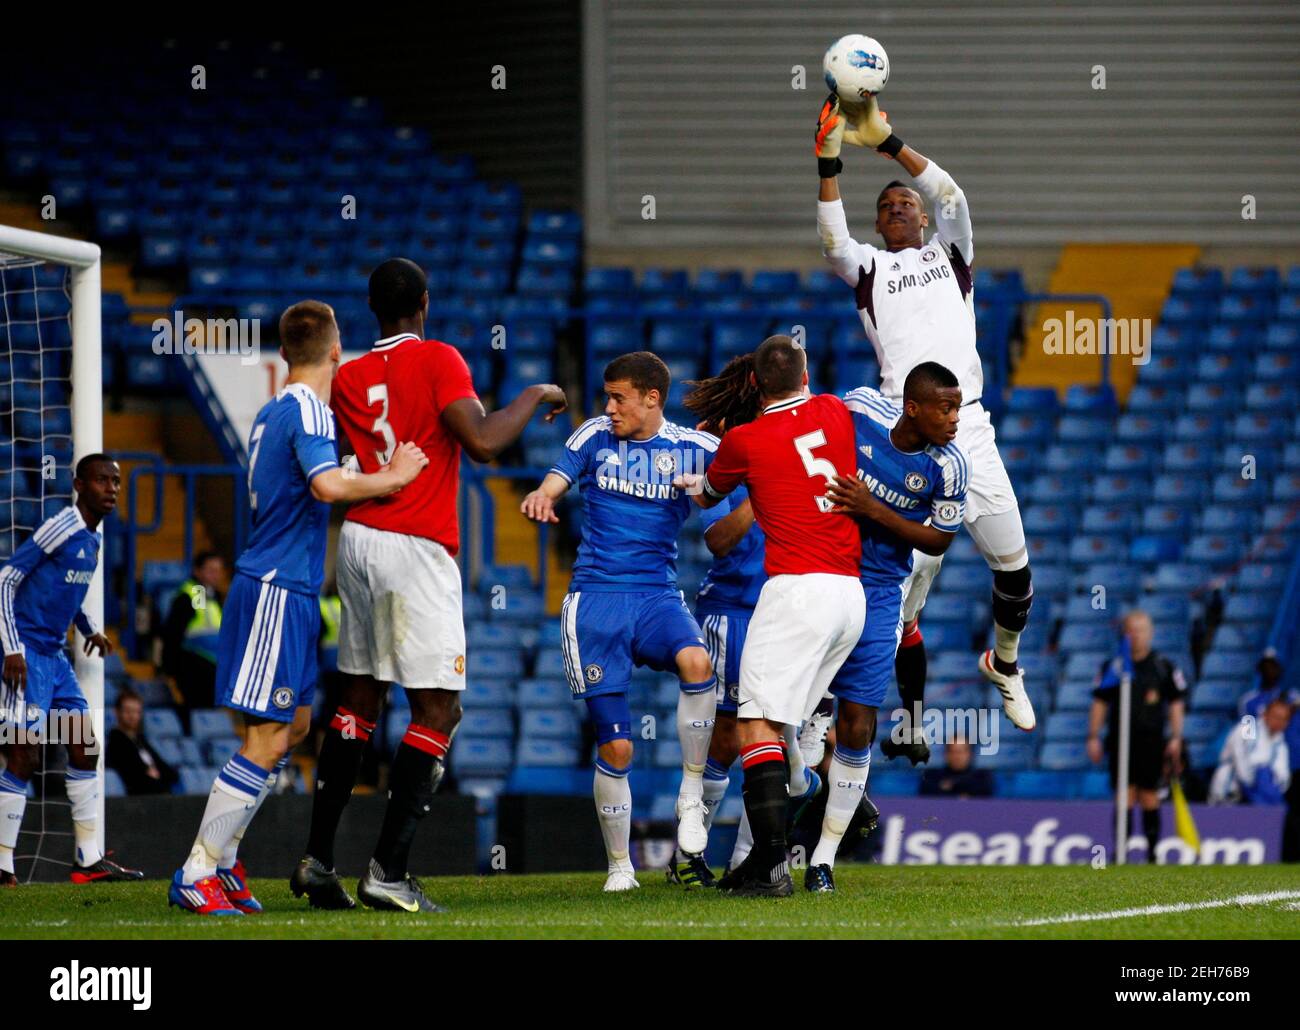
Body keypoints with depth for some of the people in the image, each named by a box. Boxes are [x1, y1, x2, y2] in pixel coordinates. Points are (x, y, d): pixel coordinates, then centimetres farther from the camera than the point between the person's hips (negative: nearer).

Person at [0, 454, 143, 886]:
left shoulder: (93, 537, 12)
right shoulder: (60, 528, -15)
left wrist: (89, 629, 14)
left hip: (55, 656, 9)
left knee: (85, 751, 8)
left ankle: (88, 859, 14)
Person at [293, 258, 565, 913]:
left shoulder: (348, 379, 10)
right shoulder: (438, 361, -7)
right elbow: (482, 442, -17)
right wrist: (534, 397, -2)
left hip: (359, 539, 7)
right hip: (417, 549, -7)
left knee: (359, 698, 15)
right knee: (437, 708, -4)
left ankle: (317, 860, 15)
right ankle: (388, 870, -12)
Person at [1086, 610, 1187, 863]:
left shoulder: (1164, 667, 5)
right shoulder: (1112, 667, 6)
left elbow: (1176, 704, 8)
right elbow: (1100, 703, 8)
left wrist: (1176, 738, 0)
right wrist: (1094, 737, 1)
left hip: (1152, 740, 0)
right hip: (1120, 739, 0)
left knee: (1149, 795, 2)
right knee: (1125, 794, -6)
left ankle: (1152, 849, 8)